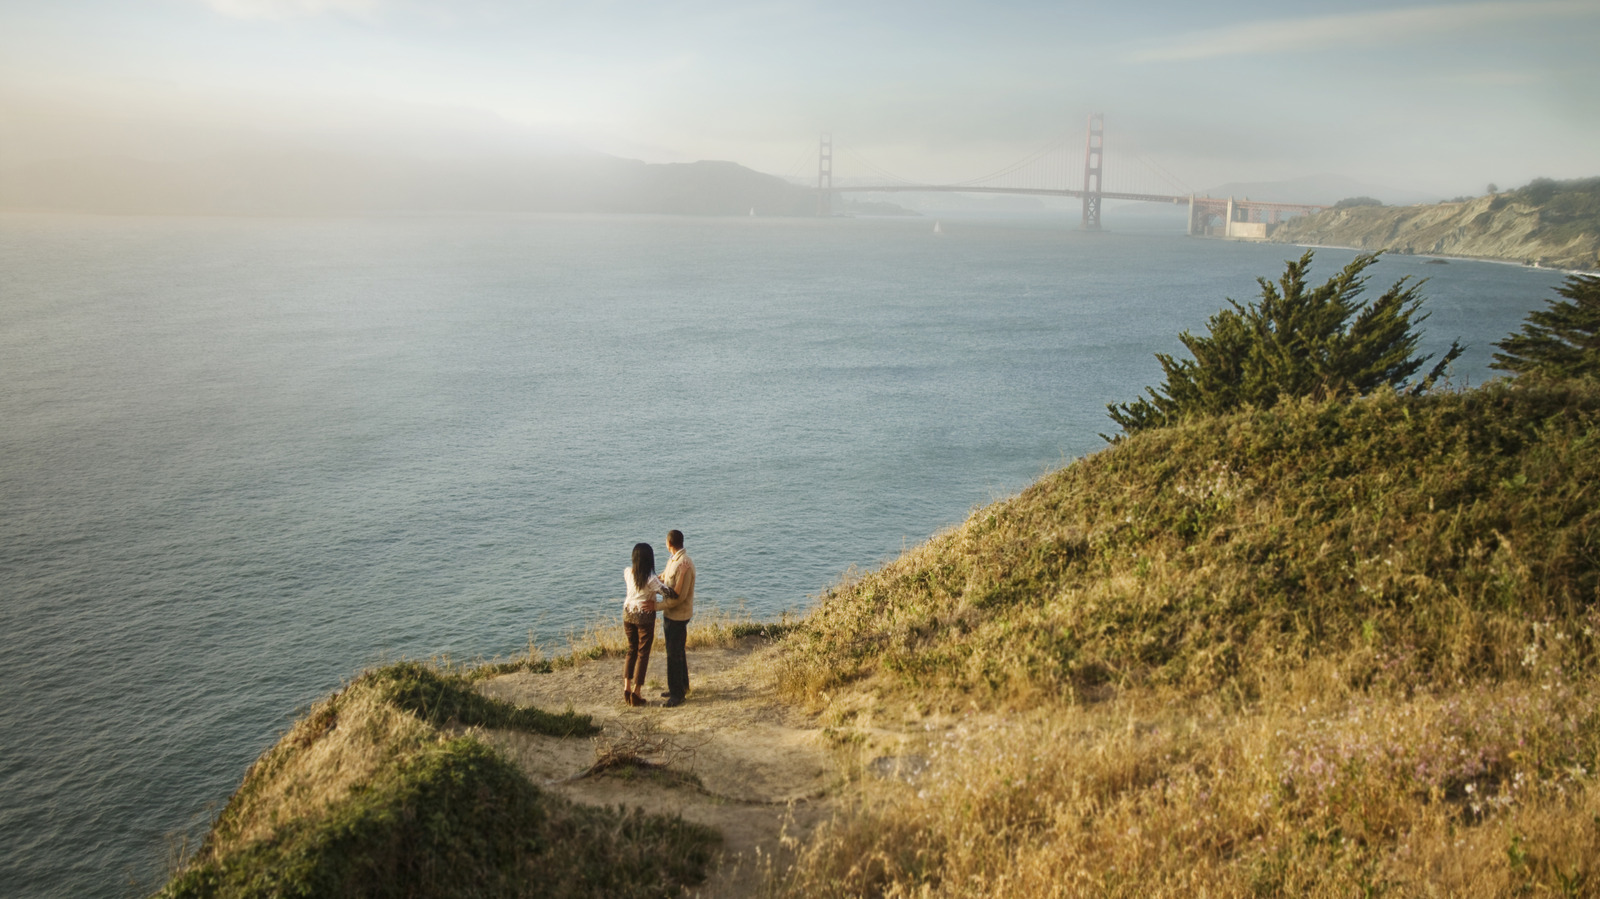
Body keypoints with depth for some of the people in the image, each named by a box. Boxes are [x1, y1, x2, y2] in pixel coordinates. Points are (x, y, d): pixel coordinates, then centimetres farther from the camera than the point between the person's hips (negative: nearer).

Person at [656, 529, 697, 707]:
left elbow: (679, 596, -27)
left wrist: (656, 606, -27)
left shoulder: (684, 565, -24)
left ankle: (677, 693, 6)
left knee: (675, 654, -3)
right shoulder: (673, 561, 8)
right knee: (676, 652, 19)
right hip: (670, 614, 10)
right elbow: (663, 578, 24)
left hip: (677, 615, -10)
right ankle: (682, 687, 31)